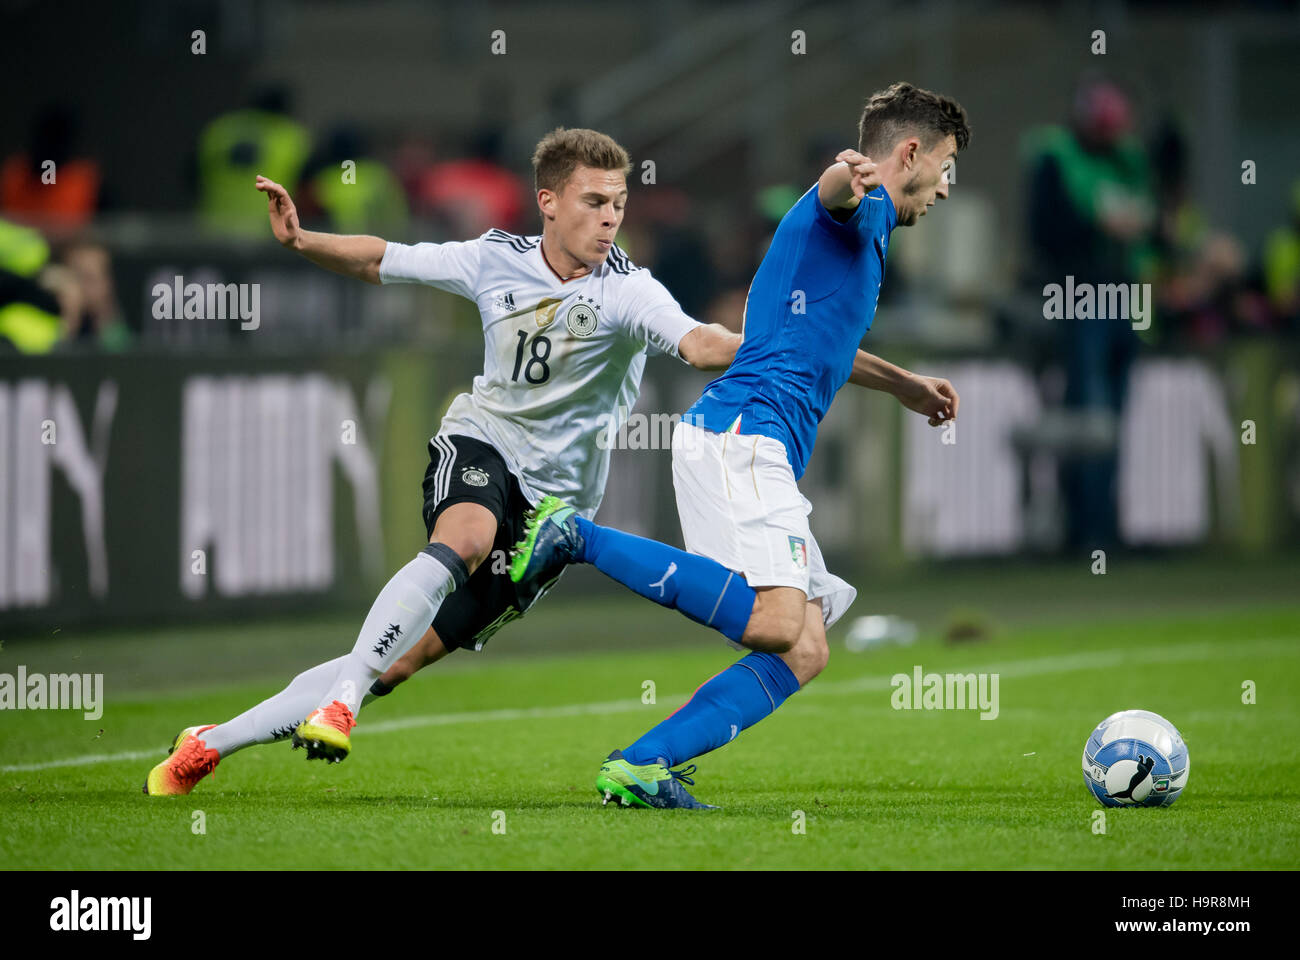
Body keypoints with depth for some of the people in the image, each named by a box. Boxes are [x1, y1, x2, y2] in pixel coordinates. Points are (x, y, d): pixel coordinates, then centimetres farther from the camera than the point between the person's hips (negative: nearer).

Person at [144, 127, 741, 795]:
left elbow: (699, 345, -32)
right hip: (480, 442, 1)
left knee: (410, 653, -3)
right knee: (465, 538, -37)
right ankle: (339, 702, -41)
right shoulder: (495, 261, -2)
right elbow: (382, 262, 12)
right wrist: (300, 241, -1)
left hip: (554, 500, -1)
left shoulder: (628, 291, -14)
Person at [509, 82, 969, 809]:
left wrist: (905, 386, 60)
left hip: (761, 455, 10)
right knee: (775, 621, -28)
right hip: (742, 434, -10)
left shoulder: (860, 229, 31)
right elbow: (832, 196, -28)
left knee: (804, 653, 1)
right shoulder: (862, 211, 0)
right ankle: (580, 538, -19)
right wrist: (849, 175, -52)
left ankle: (638, 768, -6)